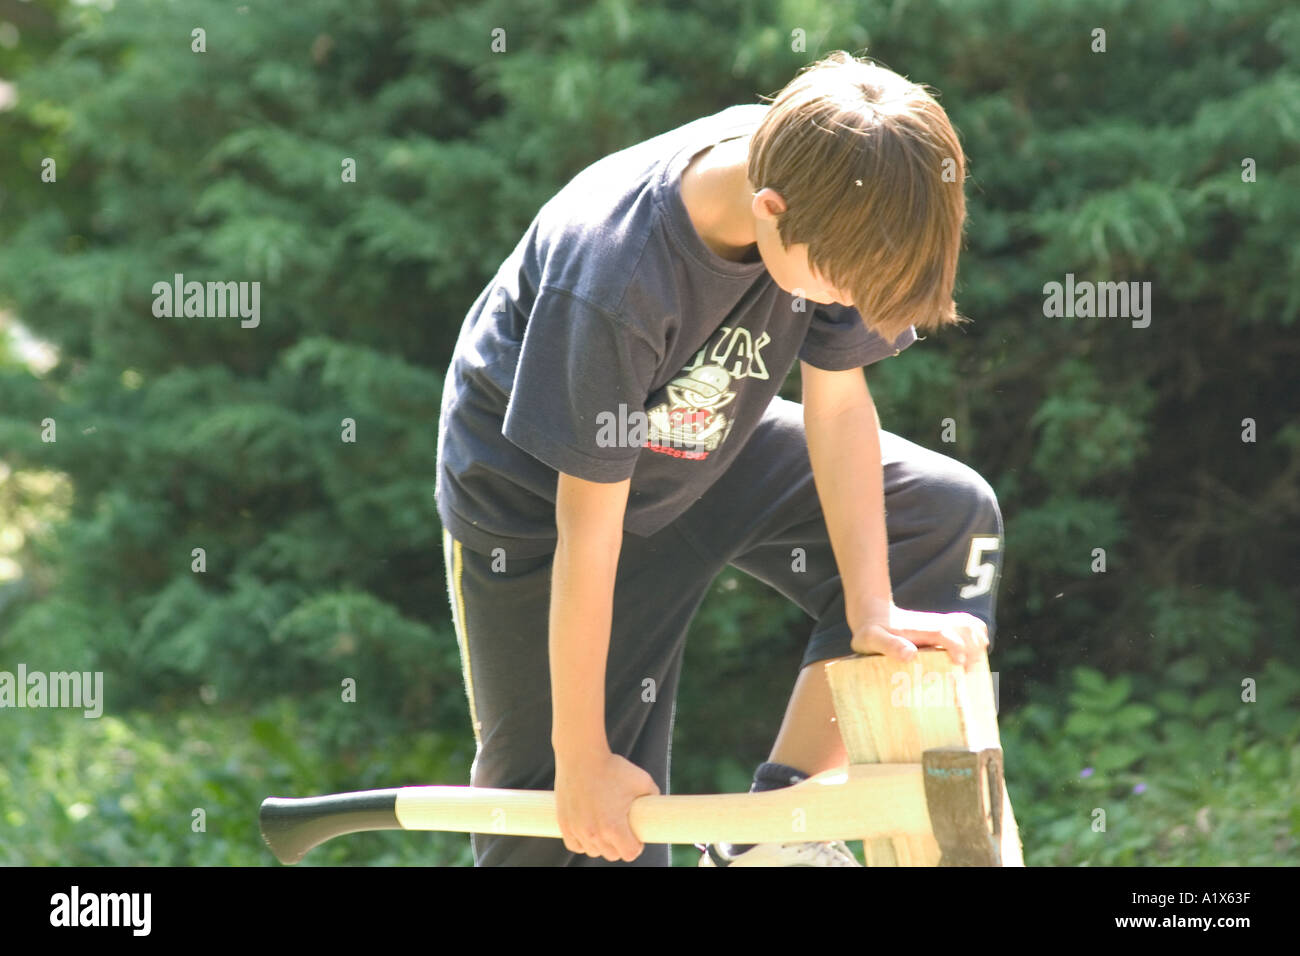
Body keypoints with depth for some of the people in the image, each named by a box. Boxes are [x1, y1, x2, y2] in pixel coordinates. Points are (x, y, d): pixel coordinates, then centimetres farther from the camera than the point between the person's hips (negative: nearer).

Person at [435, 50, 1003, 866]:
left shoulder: (834, 213, -25)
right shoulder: (613, 279, -39)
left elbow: (839, 403, -11)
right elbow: (588, 533, -32)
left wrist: (873, 612, -15)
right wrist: (580, 758, -24)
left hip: (706, 446, 6)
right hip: (533, 490, -6)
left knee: (950, 516, -6)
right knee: (585, 830, -7)